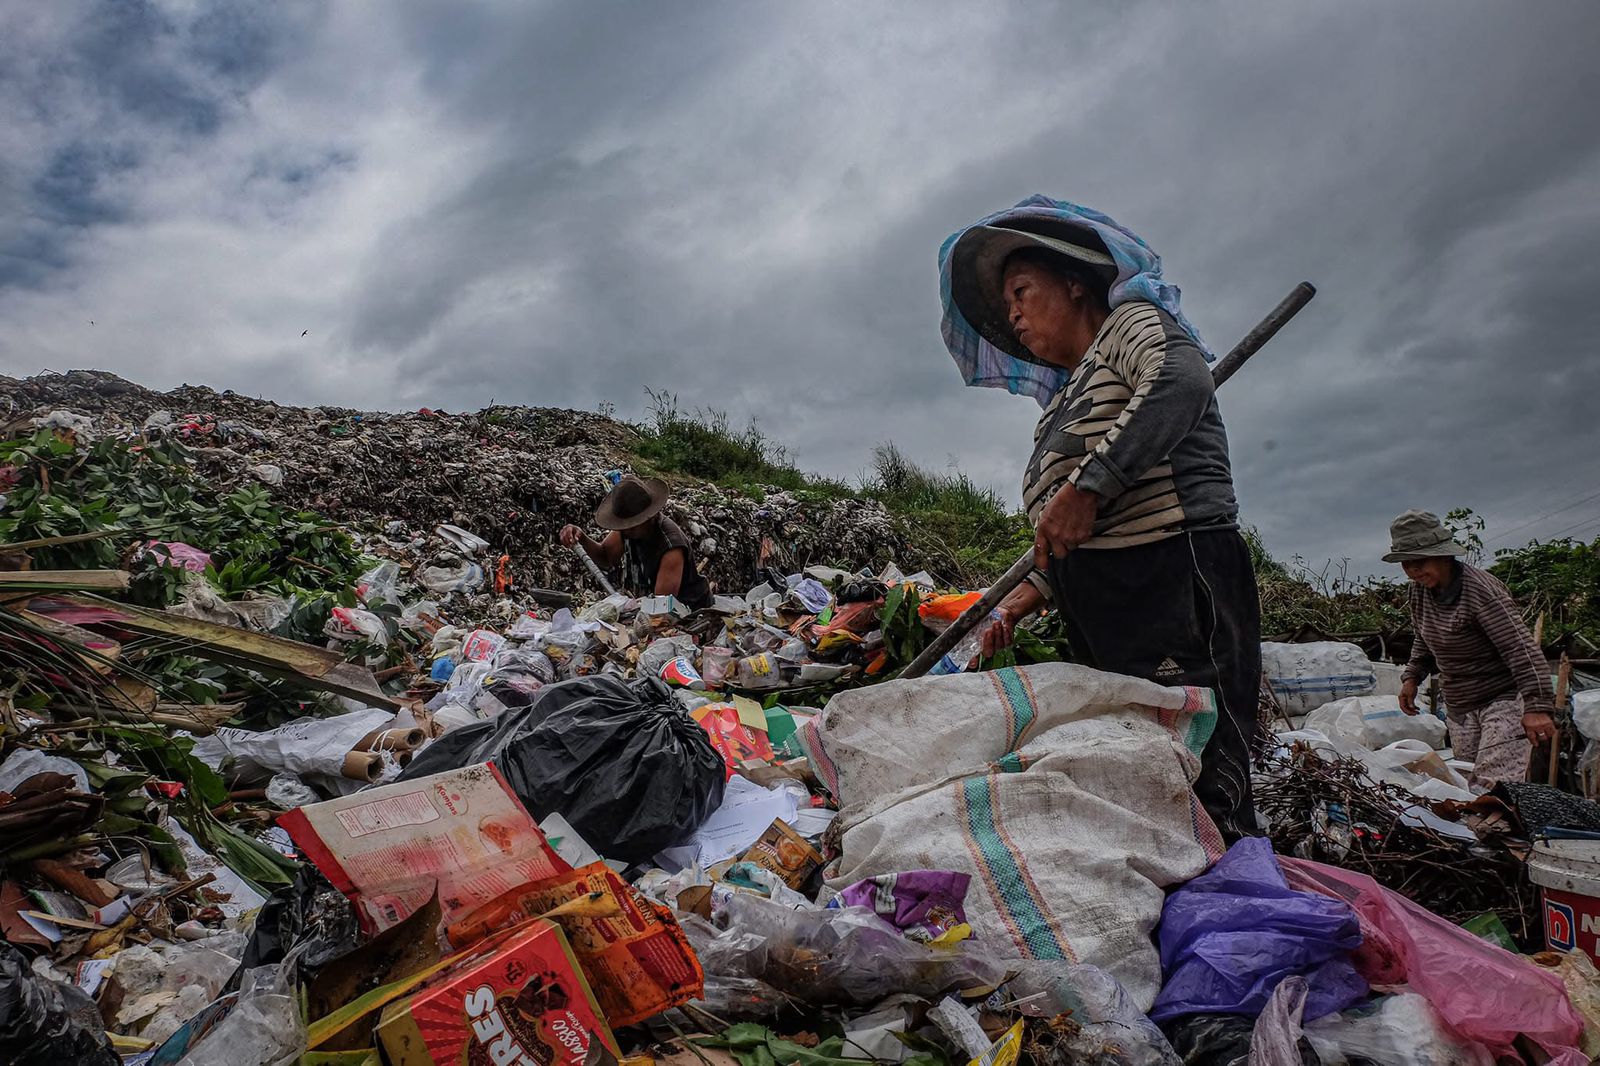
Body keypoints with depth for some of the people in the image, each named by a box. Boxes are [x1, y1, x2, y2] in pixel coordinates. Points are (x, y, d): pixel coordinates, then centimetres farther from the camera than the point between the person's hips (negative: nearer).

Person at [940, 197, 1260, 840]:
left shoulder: (1131, 323, 8)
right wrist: (1033, 592, 18)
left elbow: (1182, 382, -17)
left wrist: (1088, 482, -24)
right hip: (1102, 621, 8)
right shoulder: (1065, 404, 30)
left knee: (1203, 788, -15)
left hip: (1177, 582, -8)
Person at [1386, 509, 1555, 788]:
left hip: (1503, 699, -7)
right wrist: (1412, 676, 9)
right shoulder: (1418, 592, 4)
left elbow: (1520, 647, -24)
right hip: (1458, 708, 7)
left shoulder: (1481, 588, -19)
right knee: (1468, 788, 3)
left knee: (1493, 786, -20)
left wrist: (1537, 706, -31)